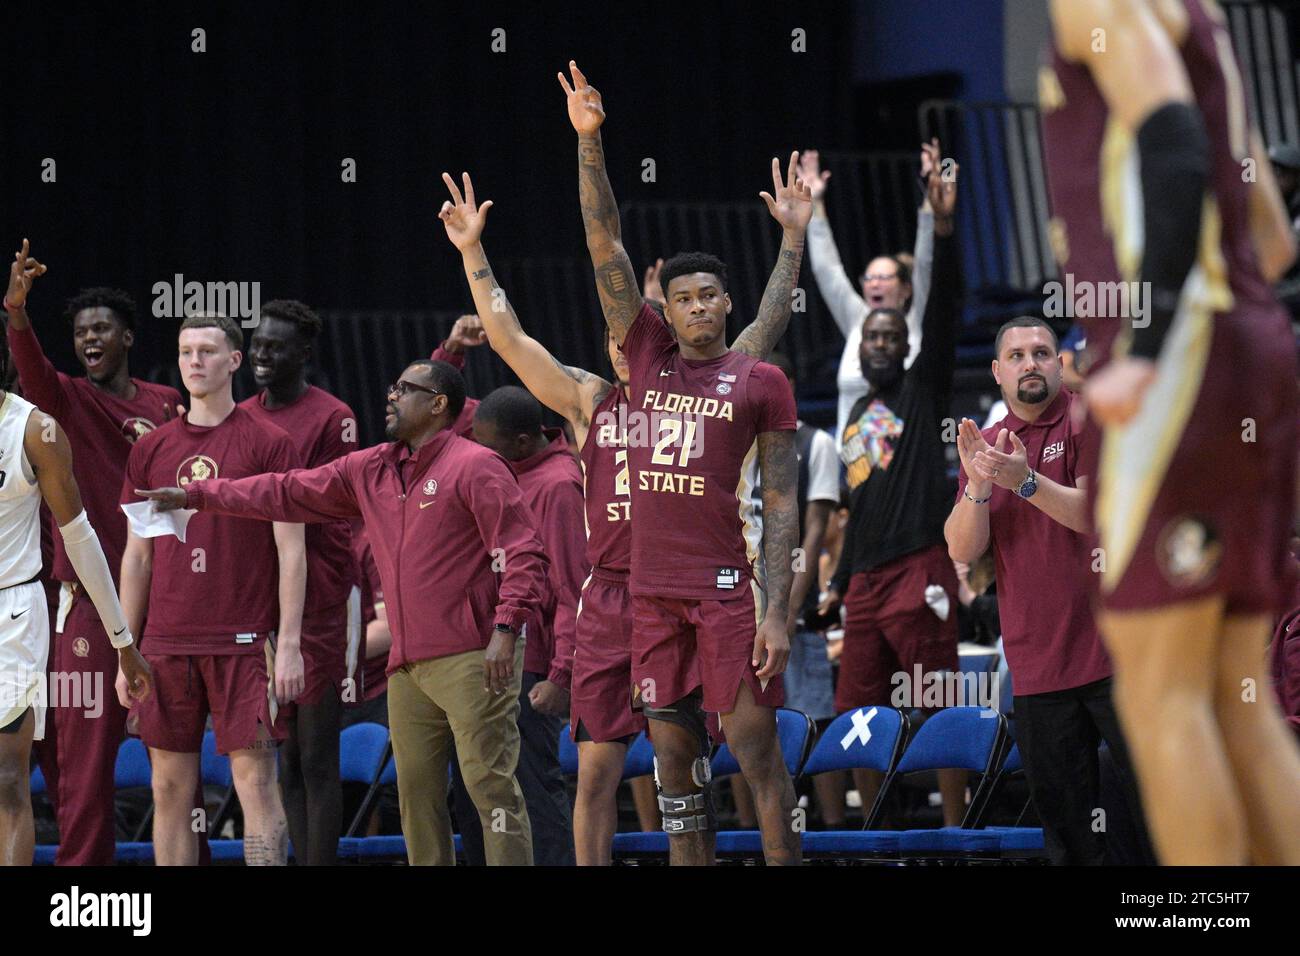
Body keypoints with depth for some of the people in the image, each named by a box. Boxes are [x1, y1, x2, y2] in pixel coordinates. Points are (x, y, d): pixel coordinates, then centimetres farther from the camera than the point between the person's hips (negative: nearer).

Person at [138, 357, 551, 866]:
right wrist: (196, 496, 20)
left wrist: (506, 628, -20)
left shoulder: (475, 466, -5)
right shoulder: (370, 471, 17)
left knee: (490, 784, -10)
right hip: (408, 667, 8)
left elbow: (524, 552, -11)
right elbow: (290, 493, 23)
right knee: (416, 793, 7)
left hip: (471, 661, -8)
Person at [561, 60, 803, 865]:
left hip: (727, 586, -4)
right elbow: (605, 246, 6)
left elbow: (782, 505, -1)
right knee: (675, 759, 6)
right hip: (654, 588, 4)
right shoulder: (648, 354, 11)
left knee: (756, 749, -7)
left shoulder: (761, 382, 1)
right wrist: (589, 142, -4)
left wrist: (776, 611, -10)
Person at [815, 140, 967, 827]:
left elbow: (942, 311, -12)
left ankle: (955, 831, -7)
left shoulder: (923, 389, 2)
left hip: (918, 571, -8)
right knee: (858, 713, 7)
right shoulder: (857, 416, 21)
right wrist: (840, 581, 25)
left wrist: (943, 226, -24)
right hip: (867, 580, 8)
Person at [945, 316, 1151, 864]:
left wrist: (1025, 480, -27)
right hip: (1036, 669, 5)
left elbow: (1098, 515, -14)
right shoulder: (986, 445, 12)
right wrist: (977, 485, -16)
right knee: (1068, 831, 7)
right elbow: (962, 550, 2)